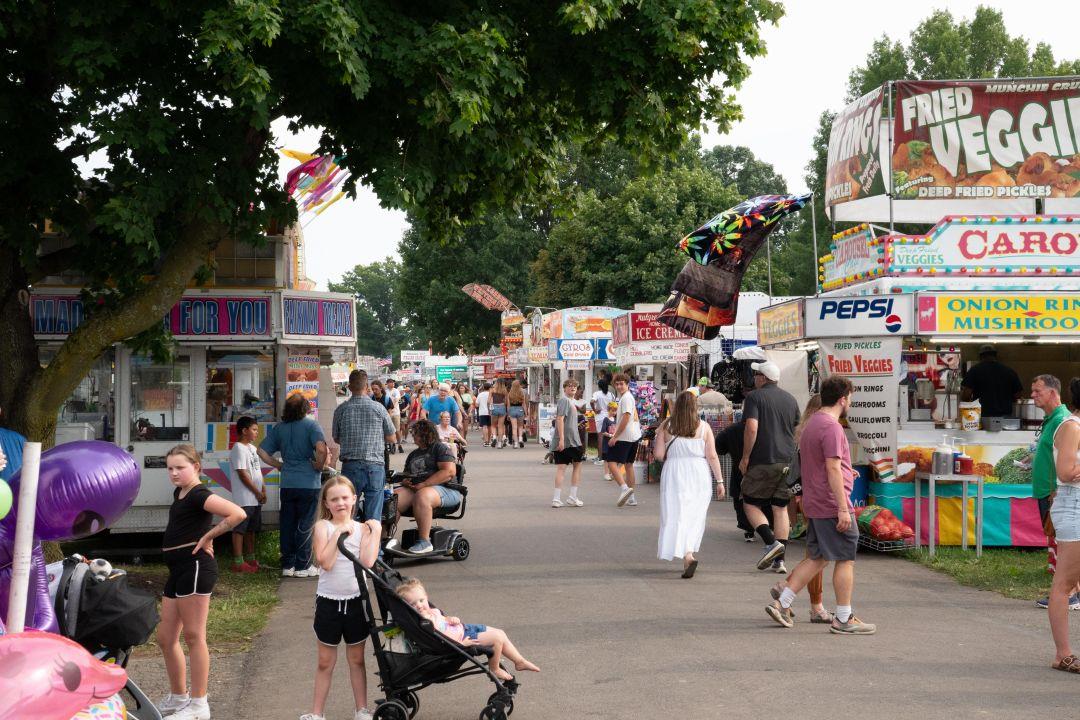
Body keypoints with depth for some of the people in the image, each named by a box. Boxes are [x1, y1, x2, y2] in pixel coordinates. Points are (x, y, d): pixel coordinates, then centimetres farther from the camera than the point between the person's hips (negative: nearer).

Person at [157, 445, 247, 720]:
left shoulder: (199, 495, -13)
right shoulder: (178, 493, 15)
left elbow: (237, 513, -26)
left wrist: (208, 536, -15)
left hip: (194, 568, -10)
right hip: (177, 571, 10)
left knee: (193, 636, -5)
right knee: (166, 638, 14)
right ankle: (178, 697, 27)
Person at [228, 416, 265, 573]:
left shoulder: (252, 448, 16)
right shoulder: (239, 449, -14)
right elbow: (243, 474, -18)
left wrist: (263, 490, 9)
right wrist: (258, 492, -15)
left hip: (255, 498, 10)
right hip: (244, 498, -10)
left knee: (251, 529, 16)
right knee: (240, 528, -5)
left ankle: (250, 558, 25)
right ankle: (238, 562, -3)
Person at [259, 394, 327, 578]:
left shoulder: (279, 428, 7)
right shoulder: (311, 425, -8)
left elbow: (262, 452, 6)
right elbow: (321, 449, -24)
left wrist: (279, 465, 13)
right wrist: (319, 466, -8)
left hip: (287, 483, 4)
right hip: (308, 483, -4)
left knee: (287, 524, 10)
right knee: (304, 525, 3)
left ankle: (287, 565, 14)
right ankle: (303, 566, 6)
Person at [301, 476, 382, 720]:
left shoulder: (362, 528, -1)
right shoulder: (323, 526, -6)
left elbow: (367, 561, -17)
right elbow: (326, 563, -20)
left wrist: (376, 531, -12)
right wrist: (338, 533, -21)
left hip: (355, 601, 1)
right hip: (328, 601, -1)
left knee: (357, 659, 14)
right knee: (325, 662, 10)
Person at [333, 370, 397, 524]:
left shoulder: (341, 409, -1)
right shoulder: (378, 408, -4)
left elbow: (336, 439, 12)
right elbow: (391, 438, 5)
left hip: (350, 466, 1)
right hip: (375, 465, -1)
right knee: (373, 517, 2)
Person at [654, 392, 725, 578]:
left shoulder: (666, 426, -2)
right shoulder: (704, 427, -2)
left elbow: (658, 454, -4)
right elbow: (712, 456, -3)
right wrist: (720, 480, 3)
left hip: (674, 474, -1)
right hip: (699, 475, 1)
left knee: (676, 515, -1)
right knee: (694, 517, 12)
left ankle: (687, 556, -18)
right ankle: (688, 553, 7)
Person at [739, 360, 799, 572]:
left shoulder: (754, 397, -5)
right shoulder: (790, 399, 13)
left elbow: (752, 428, -17)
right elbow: (798, 431, 17)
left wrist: (745, 457, -10)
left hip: (762, 461, -5)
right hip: (787, 462, 5)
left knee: (750, 505, 5)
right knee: (780, 508, 7)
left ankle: (771, 543, -15)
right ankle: (779, 560, 4)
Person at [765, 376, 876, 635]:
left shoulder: (812, 423, 15)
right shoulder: (831, 427, -16)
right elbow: (833, 469, -21)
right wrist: (843, 509, -21)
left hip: (814, 505, 10)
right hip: (832, 505, -10)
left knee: (817, 558, 15)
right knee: (845, 559, 0)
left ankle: (781, 603, 12)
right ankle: (843, 619, 5)